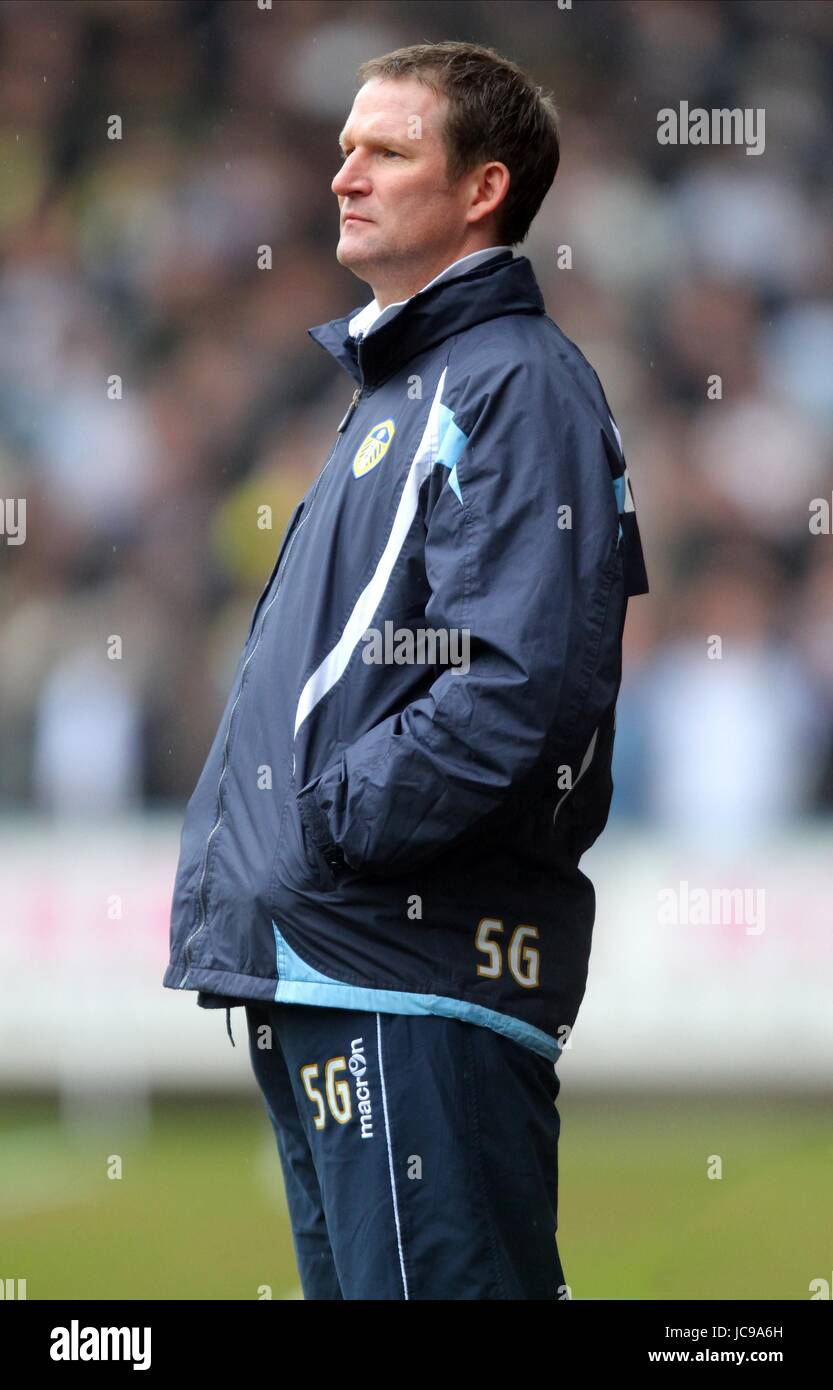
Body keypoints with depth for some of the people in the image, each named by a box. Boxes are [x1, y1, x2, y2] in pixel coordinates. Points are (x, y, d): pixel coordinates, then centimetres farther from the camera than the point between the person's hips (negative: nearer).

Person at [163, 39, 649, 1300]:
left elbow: (526, 680, -22)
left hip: (421, 966, -11)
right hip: (314, 963, 11)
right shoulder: (391, 386, 23)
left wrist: (331, 829, -18)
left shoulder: (517, 388, -9)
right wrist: (236, 846, 12)